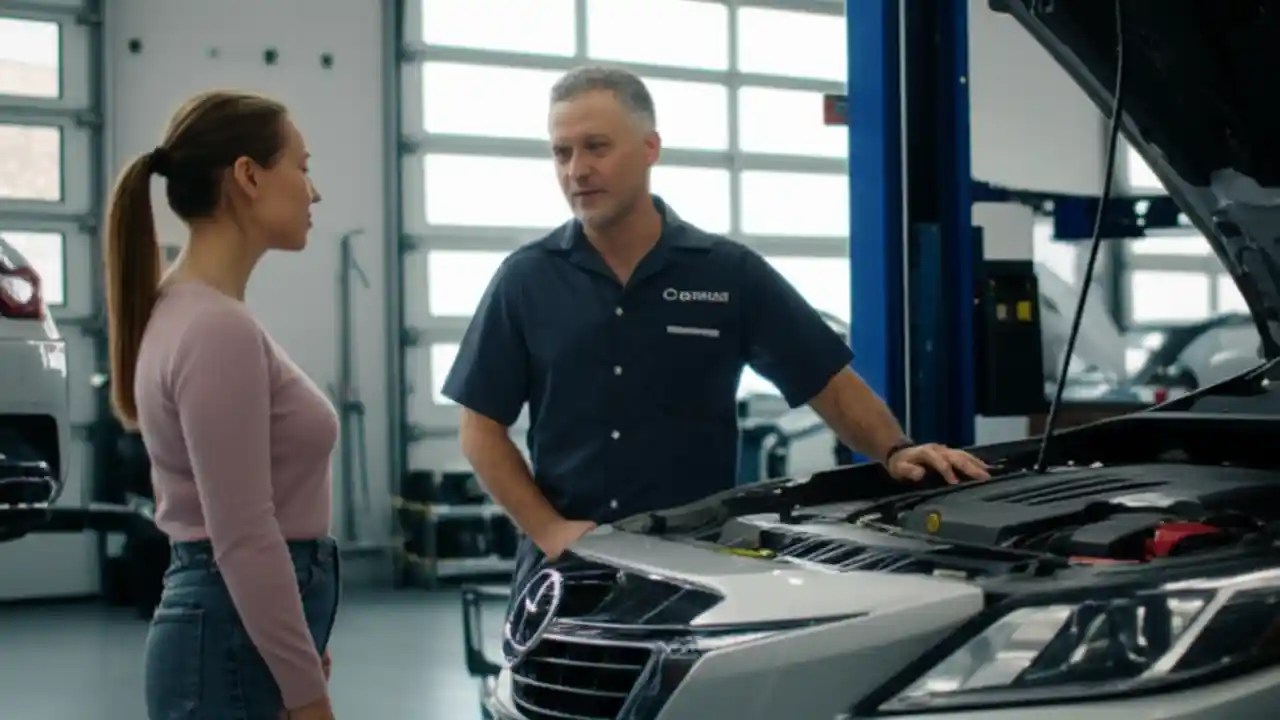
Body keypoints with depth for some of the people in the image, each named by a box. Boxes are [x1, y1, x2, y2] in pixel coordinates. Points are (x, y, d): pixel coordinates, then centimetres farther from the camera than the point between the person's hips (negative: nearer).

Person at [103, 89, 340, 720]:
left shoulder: (191, 315, 12)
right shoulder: (217, 329, -19)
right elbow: (245, 540, -21)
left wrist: (301, 649, 23)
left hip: (229, 632, 10)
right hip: (237, 645, -10)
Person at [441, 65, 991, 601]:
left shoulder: (730, 272, -1)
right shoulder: (524, 280, 0)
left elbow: (830, 383, 1)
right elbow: (482, 429, 0)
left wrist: (895, 451, -16)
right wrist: (550, 530, -11)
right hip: (565, 566, 1)